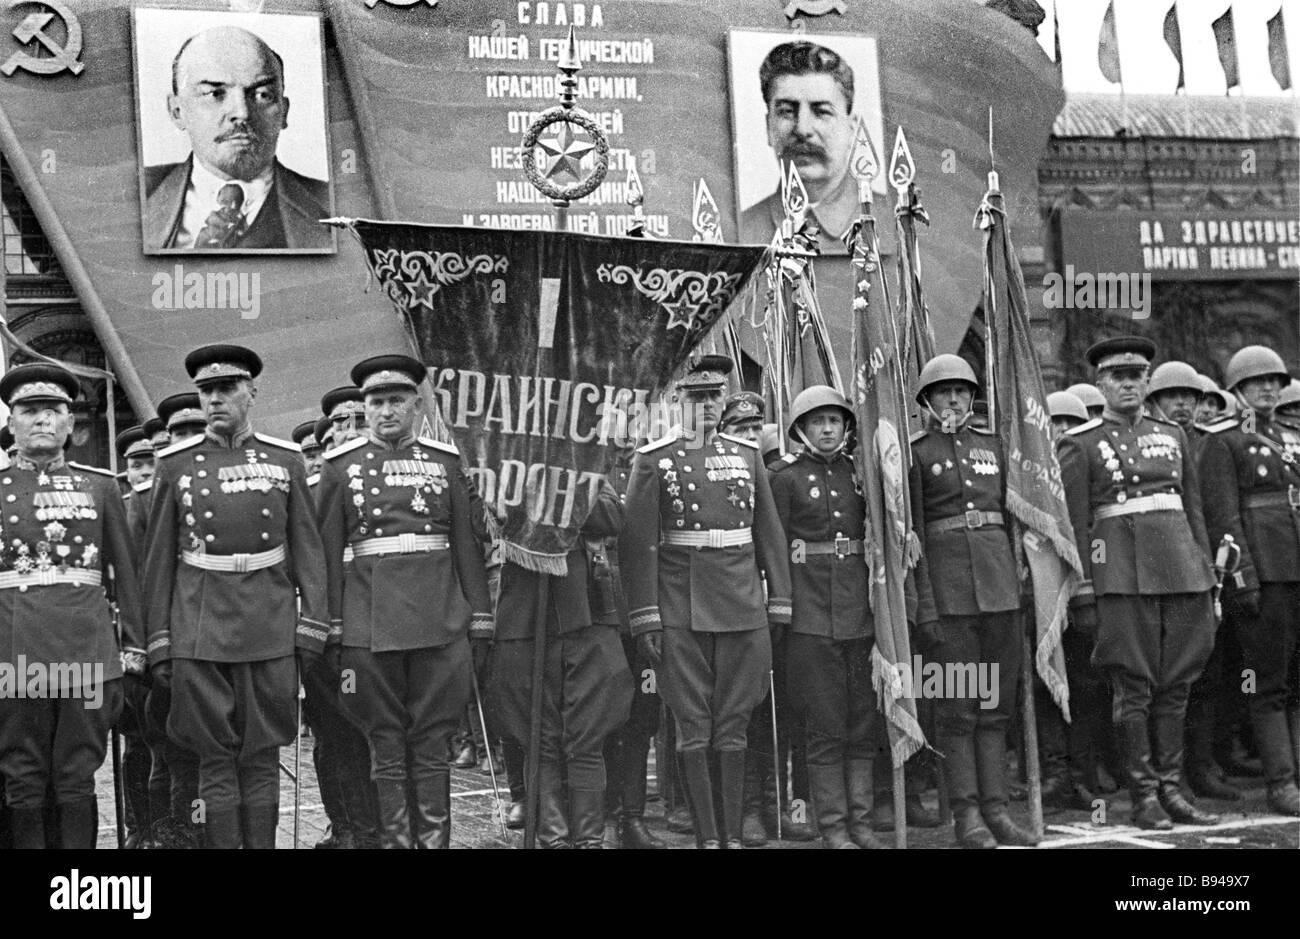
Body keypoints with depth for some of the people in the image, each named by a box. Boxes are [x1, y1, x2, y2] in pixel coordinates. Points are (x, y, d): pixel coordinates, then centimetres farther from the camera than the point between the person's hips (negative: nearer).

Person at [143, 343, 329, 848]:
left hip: (270, 630, 1)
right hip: (200, 631, 0)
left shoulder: (285, 460, 5)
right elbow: (159, 559, 6)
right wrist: (158, 642, 2)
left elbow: (307, 547, 6)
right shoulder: (175, 463, 4)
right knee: (215, 758, 3)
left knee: (262, 757, 6)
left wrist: (312, 626, -2)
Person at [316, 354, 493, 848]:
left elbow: (466, 544, 10)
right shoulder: (340, 464, 5)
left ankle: (435, 839, 12)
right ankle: (394, 839, 12)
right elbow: (328, 551, 3)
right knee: (386, 747, 4)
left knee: (432, 745, 5)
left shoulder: (444, 460, 9)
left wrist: (480, 619, 5)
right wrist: (333, 626, -2)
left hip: (440, 621, 1)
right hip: (370, 625, -1)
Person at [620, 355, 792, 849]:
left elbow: (769, 533, 13)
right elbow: (638, 542, -4)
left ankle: (733, 833, 13)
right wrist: (645, 619, -10)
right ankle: (707, 836, 9)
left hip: (742, 606, 3)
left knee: (733, 726, 6)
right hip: (681, 613, -3)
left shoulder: (747, 455, 10)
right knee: (693, 728, 2)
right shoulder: (653, 459, 0)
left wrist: (779, 605, 8)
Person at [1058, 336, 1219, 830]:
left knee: (1175, 686, 6)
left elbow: (1194, 509, 18)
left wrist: (1206, 577, 12)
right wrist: (1082, 592, -7)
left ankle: (1171, 789, 14)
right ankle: (1144, 795, 7)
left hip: (1181, 571, 4)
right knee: (1133, 688, -1)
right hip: (1122, 579, -4)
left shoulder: (1172, 434, 15)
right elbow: (1074, 525, -2)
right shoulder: (1079, 445, 2)